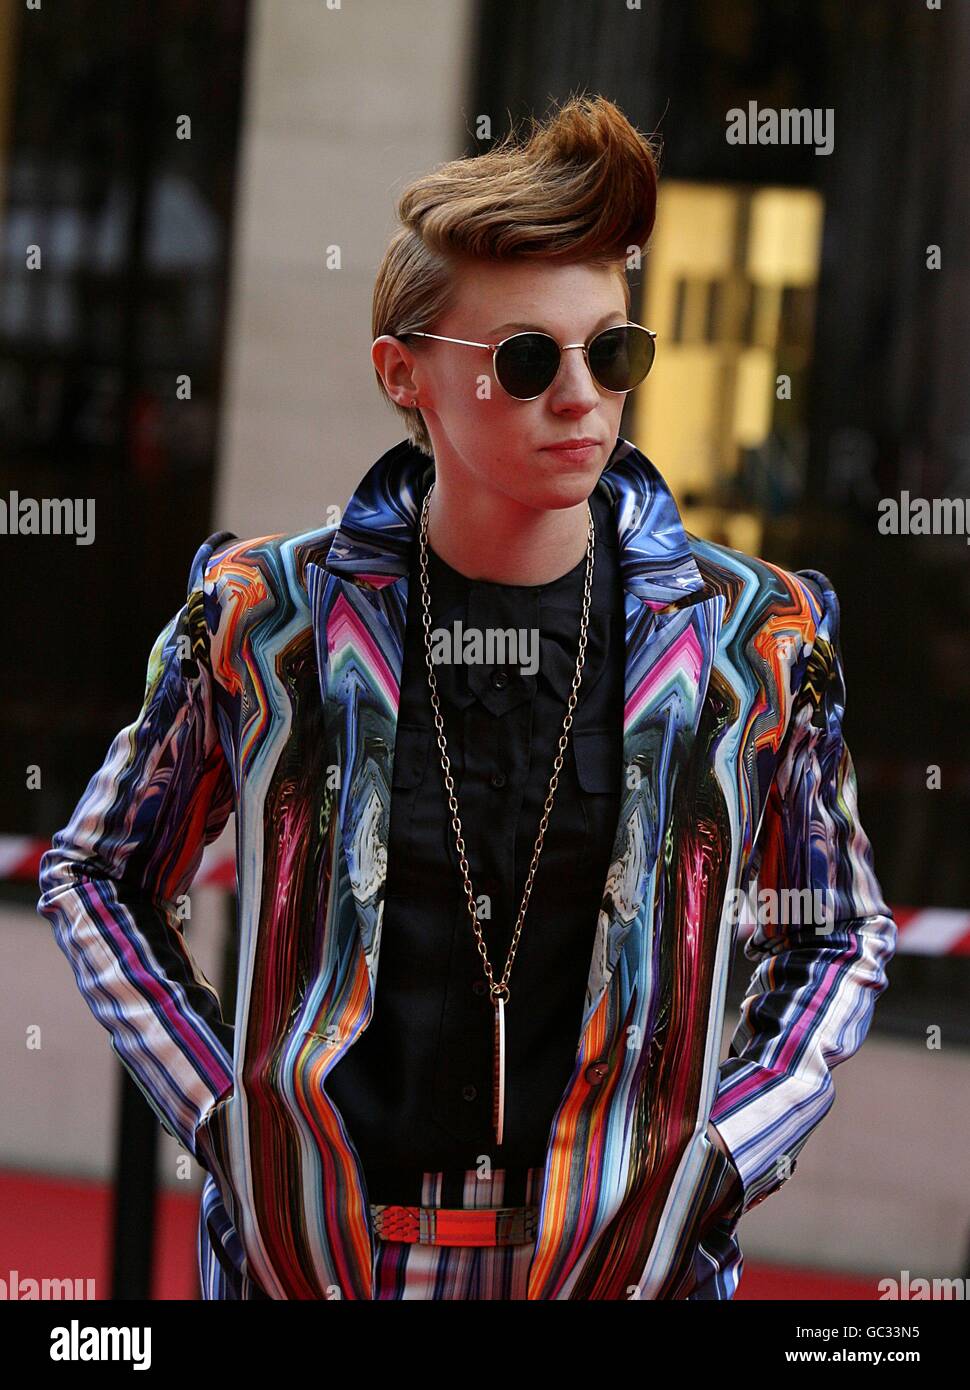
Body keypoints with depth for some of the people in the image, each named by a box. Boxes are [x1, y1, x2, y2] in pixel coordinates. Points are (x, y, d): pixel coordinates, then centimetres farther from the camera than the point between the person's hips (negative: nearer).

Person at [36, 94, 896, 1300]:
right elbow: (94, 877, 8)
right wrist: (214, 1107, -2)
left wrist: (722, 1154, -2)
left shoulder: (751, 637, -3)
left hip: (622, 1249, 1)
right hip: (310, 1245, 0)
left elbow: (840, 935, 10)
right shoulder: (268, 619, -5)